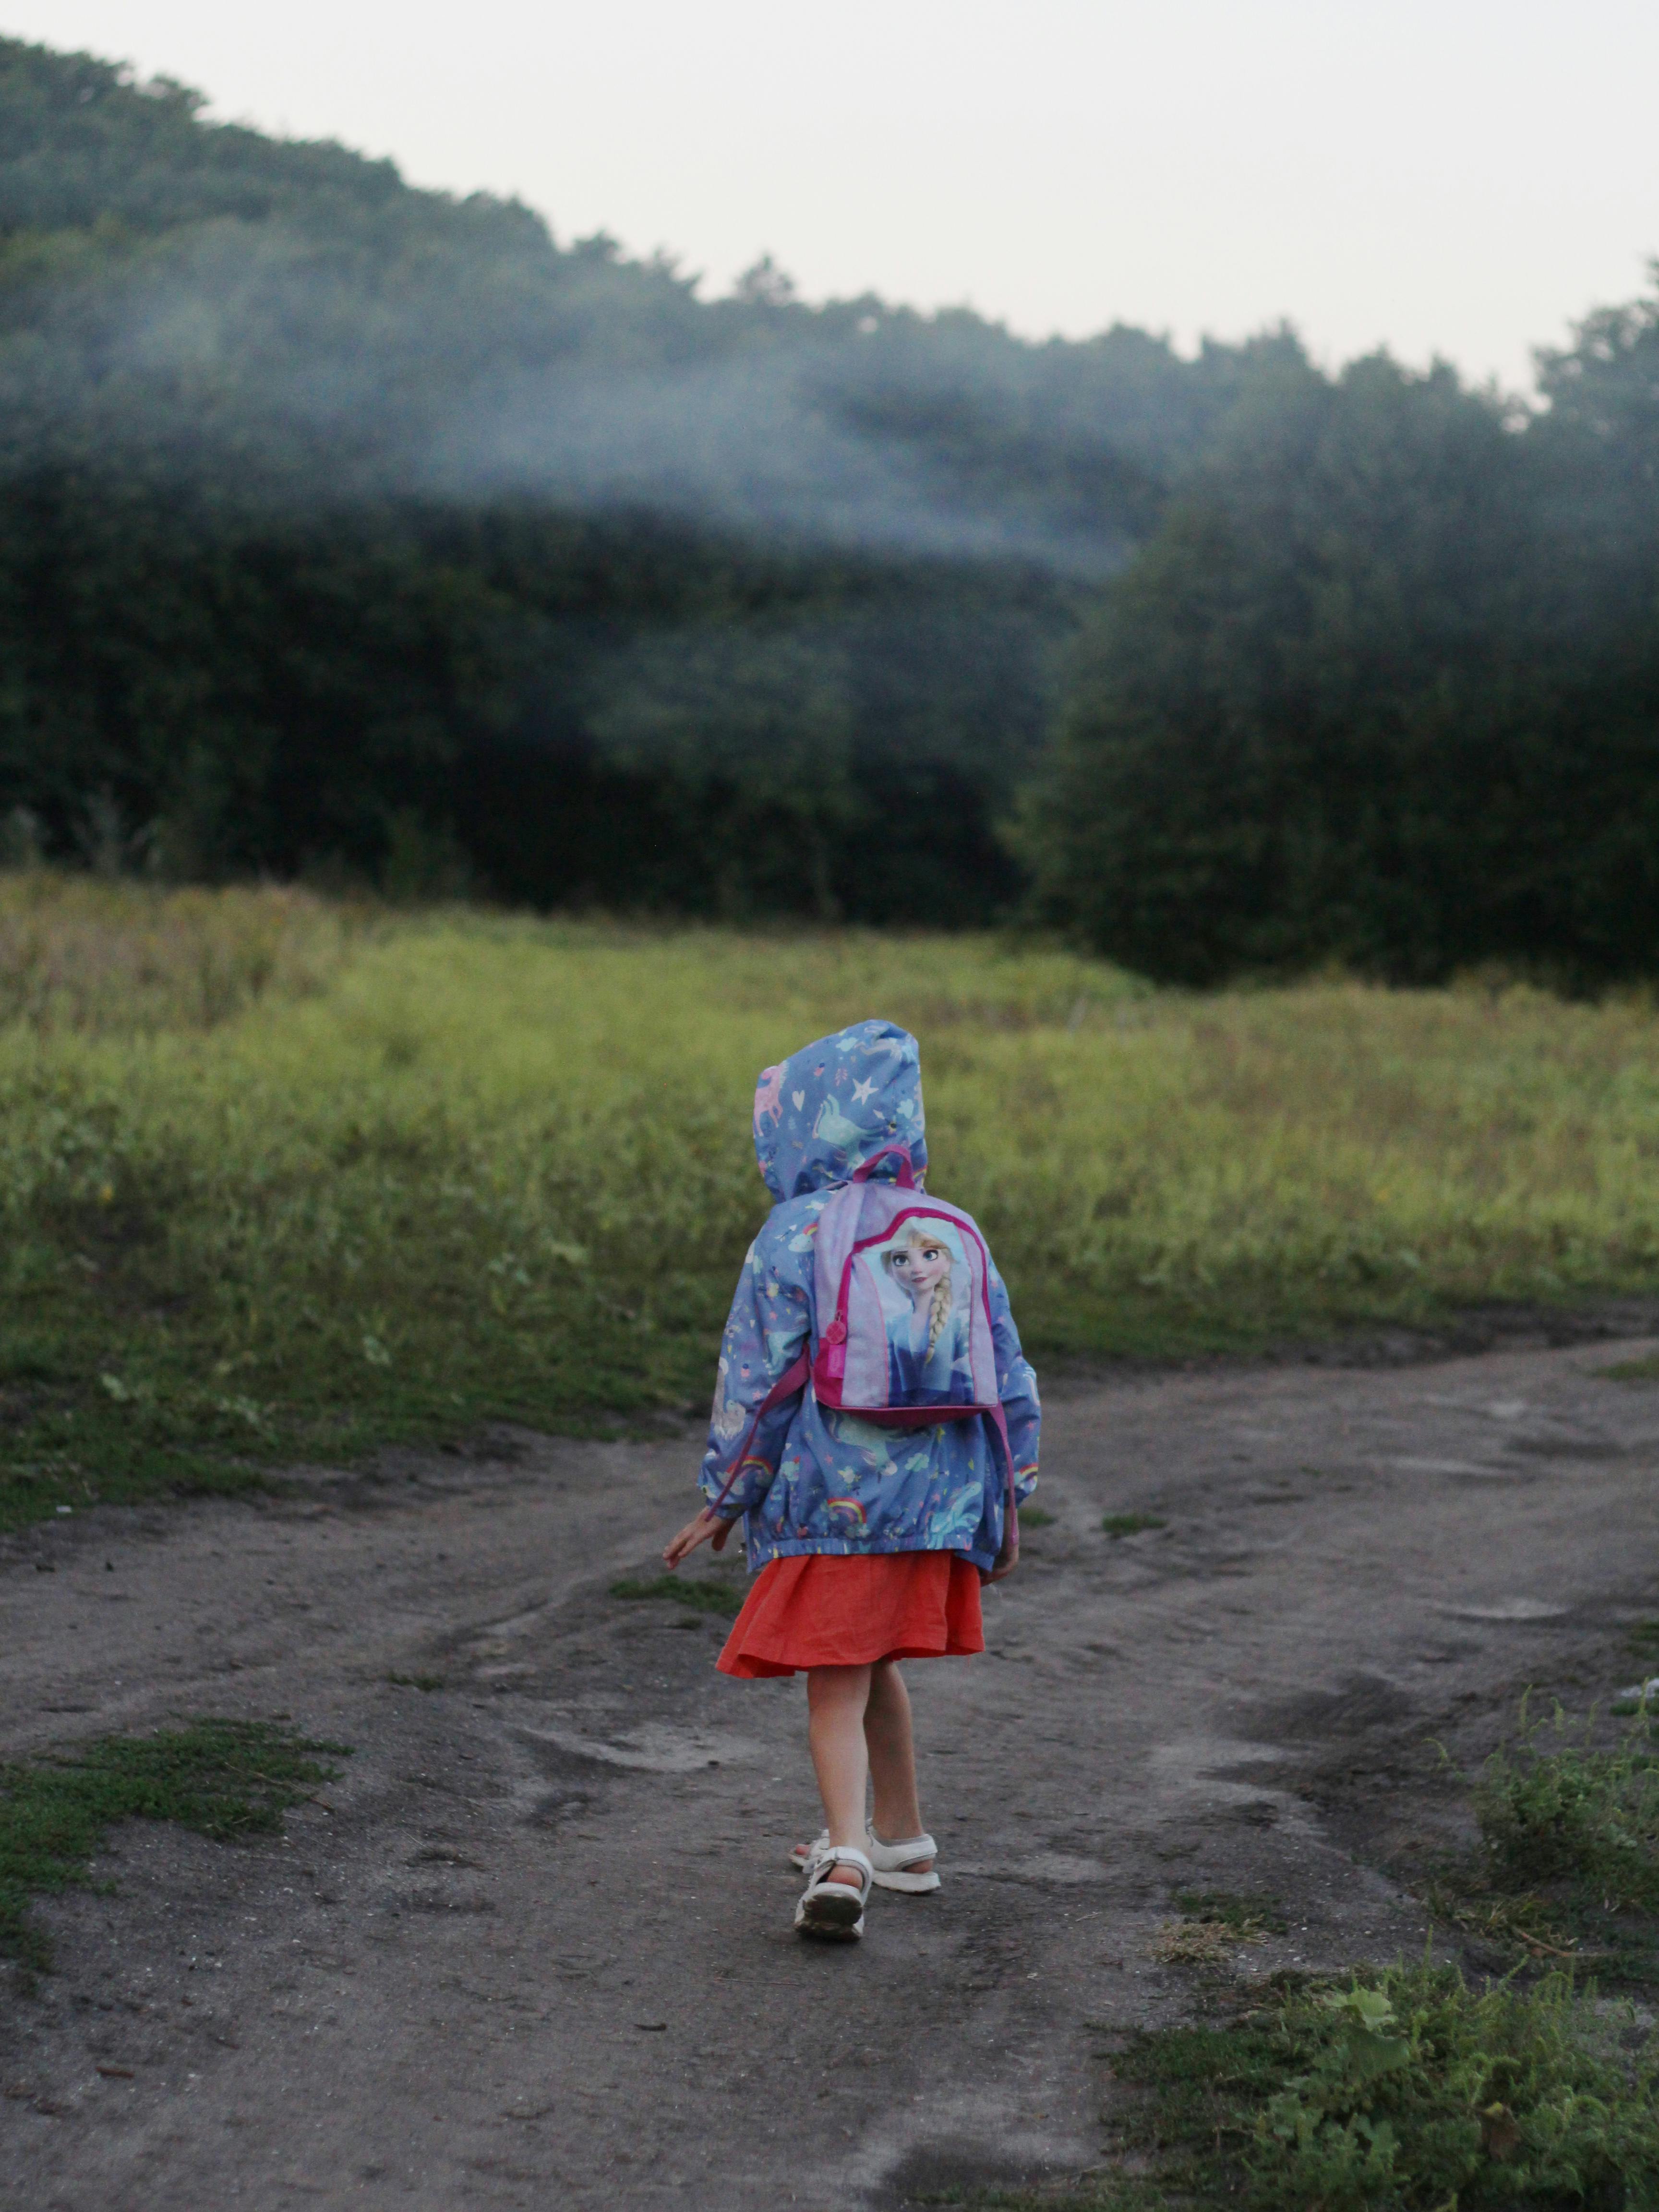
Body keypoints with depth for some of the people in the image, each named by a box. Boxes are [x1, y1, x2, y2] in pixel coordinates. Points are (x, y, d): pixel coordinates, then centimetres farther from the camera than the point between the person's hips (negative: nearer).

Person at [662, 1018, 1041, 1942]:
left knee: (836, 1687, -1)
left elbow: (758, 1382, -8)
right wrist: (1005, 1502, 17)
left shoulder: (793, 1238, -7)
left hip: (829, 1501, -5)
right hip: (933, 1499, 5)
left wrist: (725, 1503, 1)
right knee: (876, 1664, 23)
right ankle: (901, 1837, 34)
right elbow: (1008, 1378, 10)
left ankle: (850, 1855, -20)